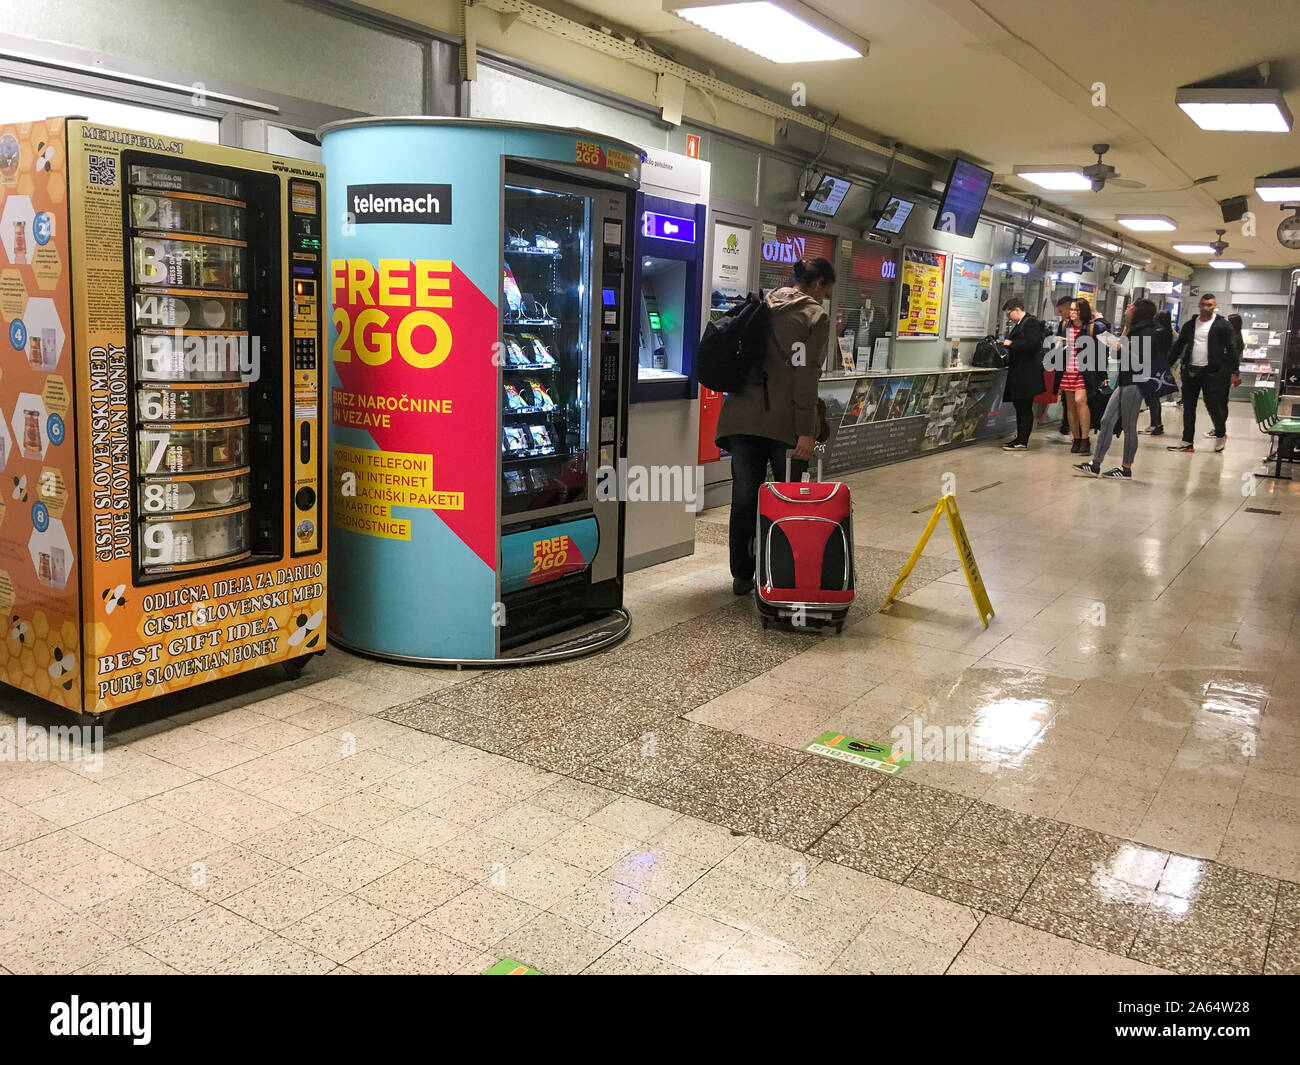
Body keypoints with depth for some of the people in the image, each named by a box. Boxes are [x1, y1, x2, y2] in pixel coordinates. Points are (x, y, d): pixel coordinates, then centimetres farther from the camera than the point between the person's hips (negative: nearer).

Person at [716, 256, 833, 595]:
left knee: (744, 496, 7)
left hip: (742, 415, 5)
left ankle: (742, 576, 13)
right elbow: (806, 375, -11)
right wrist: (806, 431, -13)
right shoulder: (815, 316, -2)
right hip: (783, 419, -5)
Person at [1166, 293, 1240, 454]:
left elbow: (1231, 349, -3)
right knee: (1188, 407, 5)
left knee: (1213, 405, -3)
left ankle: (1221, 435, 23)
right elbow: (1178, 346, 15)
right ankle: (1187, 442, 11)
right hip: (1190, 371, 4)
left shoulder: (1222, 325, -2)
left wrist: (1234, 372, -9)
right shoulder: (1189, 325, 11)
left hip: (1212, 372, -4)